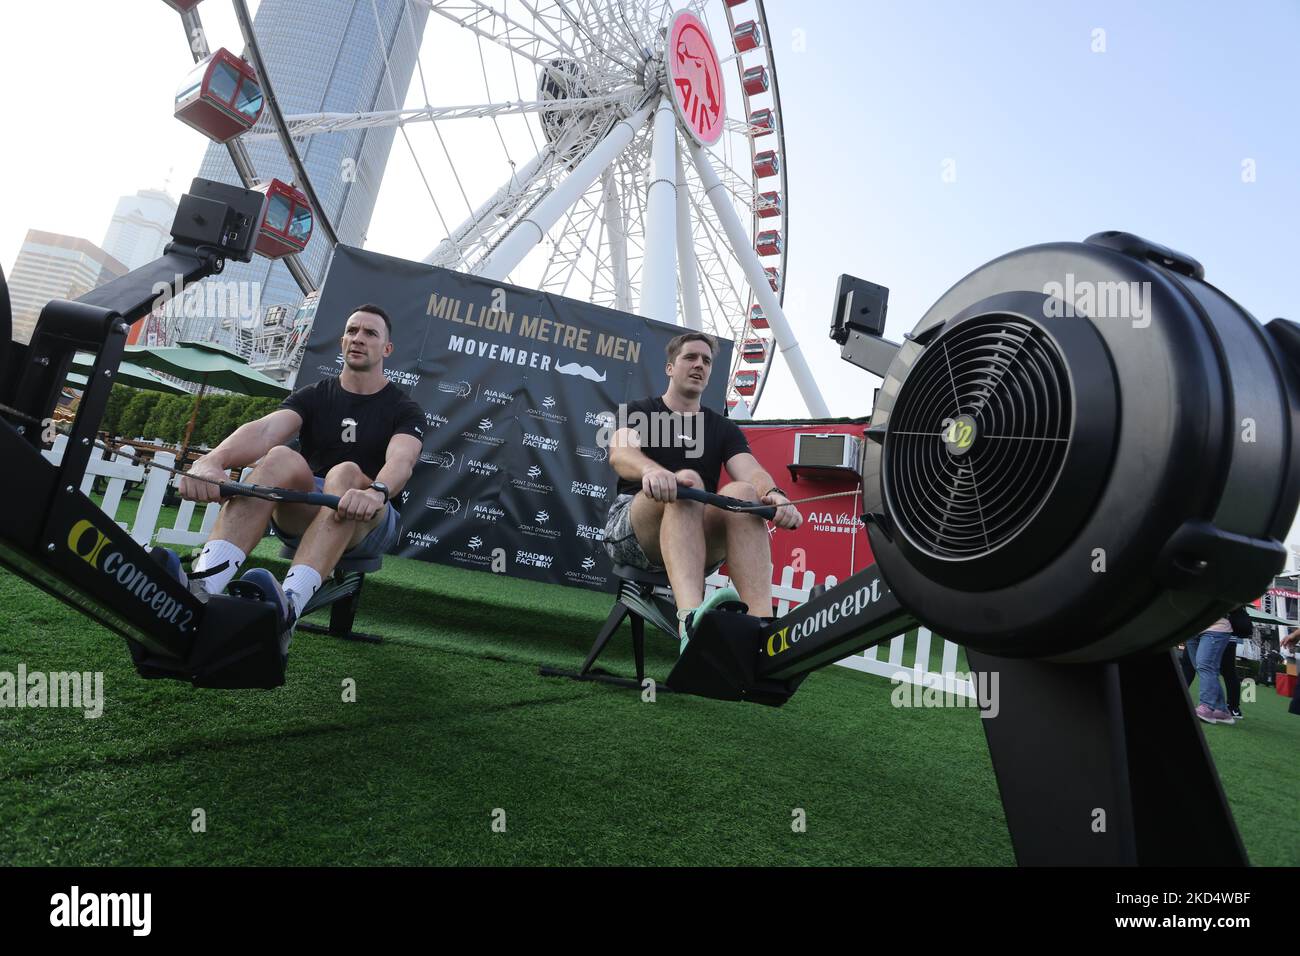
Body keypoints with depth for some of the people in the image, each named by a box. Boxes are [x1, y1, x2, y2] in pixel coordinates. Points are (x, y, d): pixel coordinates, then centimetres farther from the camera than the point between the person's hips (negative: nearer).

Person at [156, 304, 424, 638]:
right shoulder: (314, 396, 8)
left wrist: (375, 492, -47)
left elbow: (401, 460, -23)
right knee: (281, 458, -29)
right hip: (306, 514, 2)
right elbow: (265, 429, -13)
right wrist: (212, 460, -36)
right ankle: (200, 588, -49)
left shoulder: (404, 409, 0)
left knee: (346, 473, -35)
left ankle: (288, 607, -57)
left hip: (369, 525, -2)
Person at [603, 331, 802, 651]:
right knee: (686, 482, -35)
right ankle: (691, 621, -59)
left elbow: (751, 471, -1)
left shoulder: (723, 429, 19)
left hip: (696, 536, 3)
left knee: (742, 492, -29)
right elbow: (620, 454, -12)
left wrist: (774, 494, -27)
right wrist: (651, 470, -37)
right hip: (630, 525, -2)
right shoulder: (638, 412, 12)